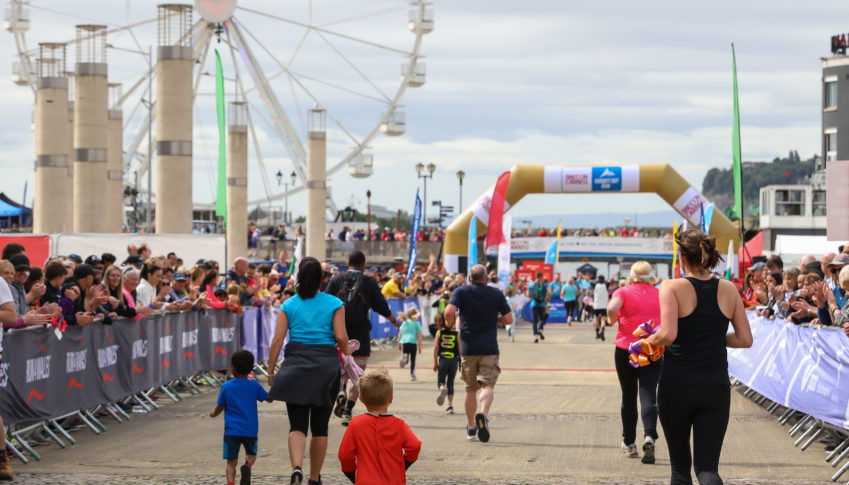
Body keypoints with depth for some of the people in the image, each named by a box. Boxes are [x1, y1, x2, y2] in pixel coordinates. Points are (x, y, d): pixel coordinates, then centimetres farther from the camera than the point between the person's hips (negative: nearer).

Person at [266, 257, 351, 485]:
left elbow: (278, 339, -1)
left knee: (297, 425, -1)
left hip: (296, 363, 0)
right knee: (320, 427, 10)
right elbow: (340, 336, -6)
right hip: (326, 365, 0)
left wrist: (270, 371, 3)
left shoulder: (288, 305, 5)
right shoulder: (334, 304, 2)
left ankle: (297, 467, -26)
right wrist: (346, 351, 16)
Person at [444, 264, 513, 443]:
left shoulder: (461, 292, 0)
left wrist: (450, 324, 5)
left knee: (470, 389, 12)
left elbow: (449, 312, -15)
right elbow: (509, 319, 2)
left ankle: (471, 427, 20)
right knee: (488, 385, -4)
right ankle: (483, 414, -32)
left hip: (467, 348, 1)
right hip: (489, 348, -1)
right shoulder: (496, 294, 3)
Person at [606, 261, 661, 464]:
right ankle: (649, 437, -28)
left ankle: (629, 443, 20)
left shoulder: (623, 292, -1)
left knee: (628, 396, 12)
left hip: (626, 349, -1)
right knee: (648, 395, -5)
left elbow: (612, 308, -20)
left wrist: (613, 319, 0)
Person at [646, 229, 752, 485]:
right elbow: (745, 339, 3)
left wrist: (650, 340, -1)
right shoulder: (728, 289, 2)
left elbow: (667, 335, -22)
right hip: (716, 387, 2)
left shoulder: (672, 287, -9)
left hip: (677, 386, -2)